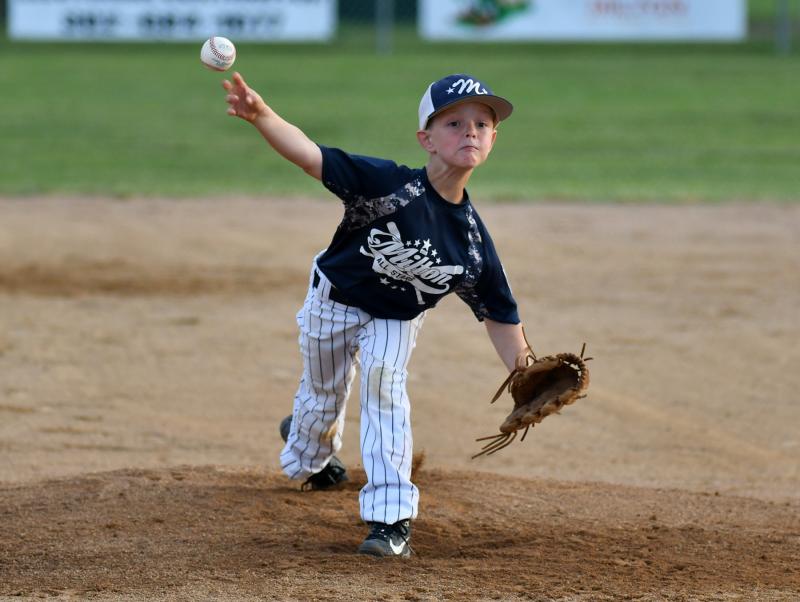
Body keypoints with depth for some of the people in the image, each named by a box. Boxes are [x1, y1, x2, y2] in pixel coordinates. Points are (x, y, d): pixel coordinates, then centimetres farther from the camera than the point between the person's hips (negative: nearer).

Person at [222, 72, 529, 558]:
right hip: (335, 299, -1)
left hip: (397, 320, 1)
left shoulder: (473, 240, -22)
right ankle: (310, 457, 55)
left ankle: (392, 518, -22)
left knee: (384, 380, -24)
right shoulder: (390, 185, -33)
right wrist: (262, 116, -60)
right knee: (324, 392, 17)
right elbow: (310, 156, -42)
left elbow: (500, 316, -9)